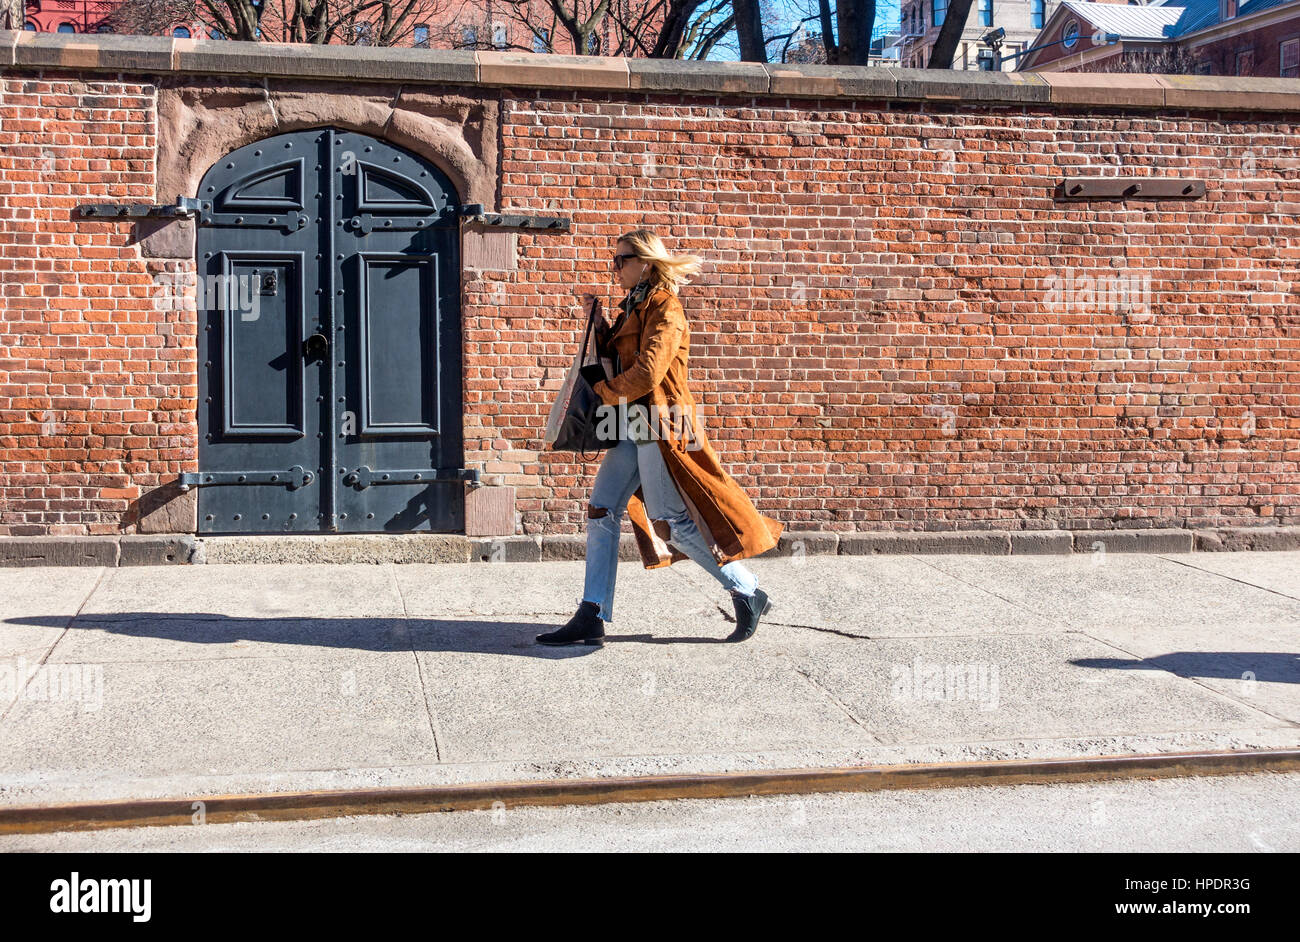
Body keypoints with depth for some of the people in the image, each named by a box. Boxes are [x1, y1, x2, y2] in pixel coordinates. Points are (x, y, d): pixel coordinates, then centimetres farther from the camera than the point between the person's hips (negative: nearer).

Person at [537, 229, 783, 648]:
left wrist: (603, 393, -9)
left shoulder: (665, 307, -11)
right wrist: (597, 322, 11)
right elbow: (616, 359, 21)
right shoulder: (634, 307, 18)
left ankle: (749, 594, 8)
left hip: (658, 424, -9)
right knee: (601, 512, 2)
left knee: (672, 522, -6)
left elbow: (647, 372, -20)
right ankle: (591, 617, 3)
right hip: (633, 427, 9)